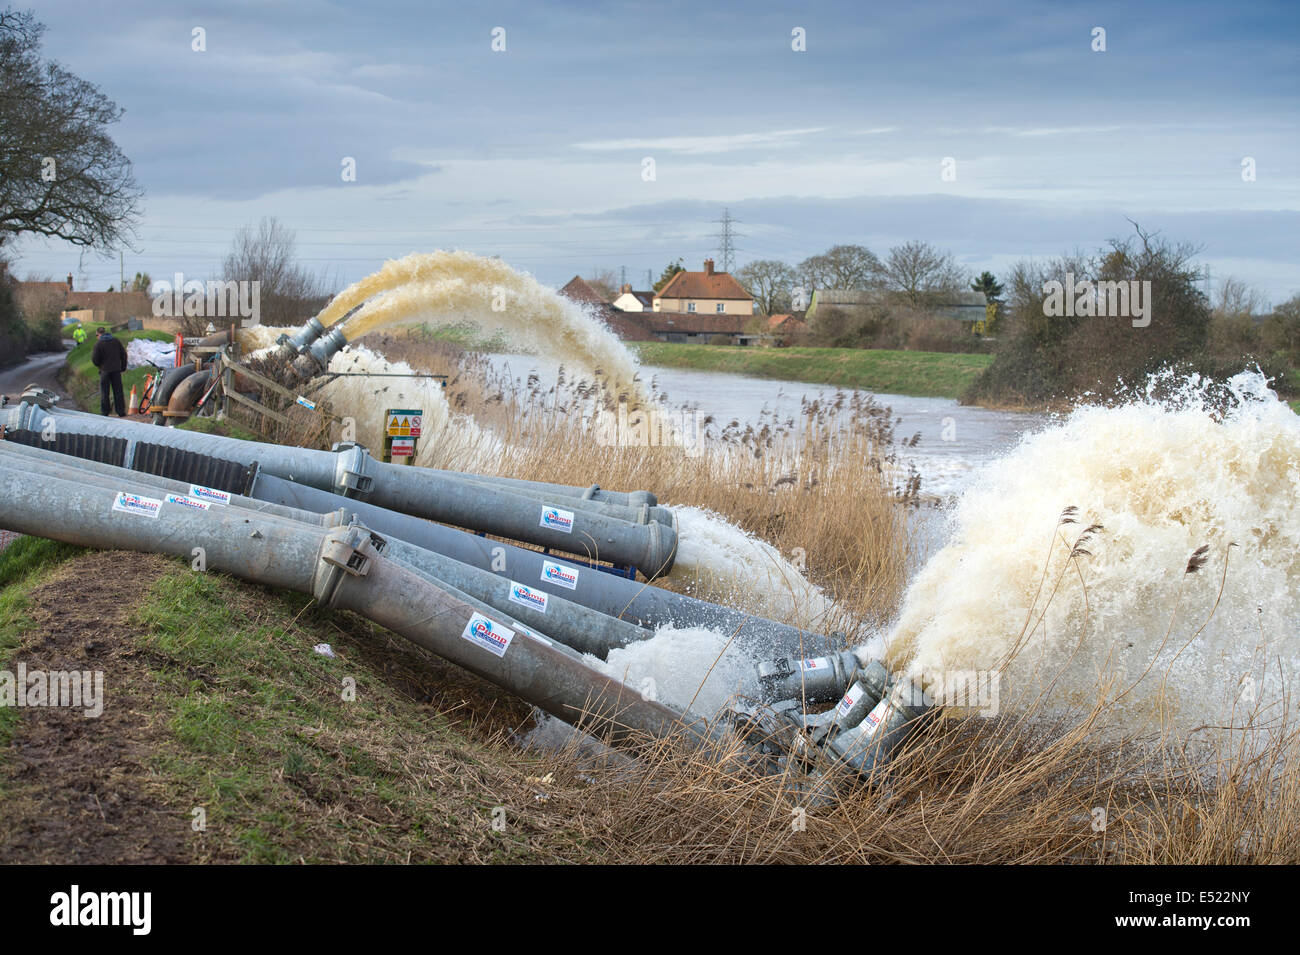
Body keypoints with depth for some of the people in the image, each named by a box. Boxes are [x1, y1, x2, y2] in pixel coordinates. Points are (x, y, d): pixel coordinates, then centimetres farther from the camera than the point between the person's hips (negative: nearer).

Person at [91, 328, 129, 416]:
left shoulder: (98, 343, -8)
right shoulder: (116, 341, 5)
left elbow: (95, 359, -9)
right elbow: (123, 354, 9)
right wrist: (123, 367, 16)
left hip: (105, 370, -3)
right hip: (116, 369, 3)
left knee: (104, 392, 4)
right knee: (118, 391, 7)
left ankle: (104, 412, 4)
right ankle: (121, 411, 6)